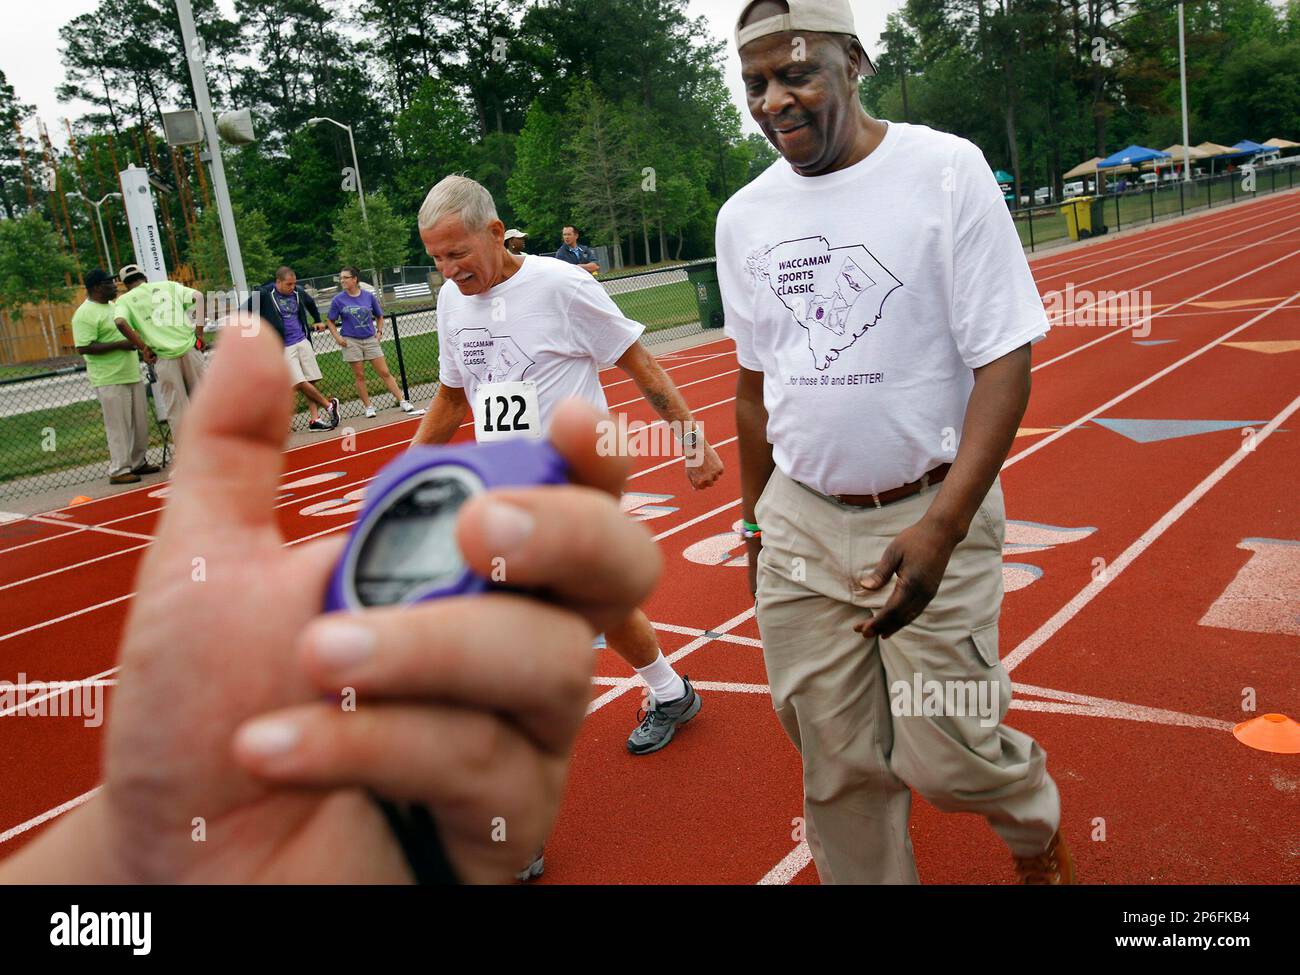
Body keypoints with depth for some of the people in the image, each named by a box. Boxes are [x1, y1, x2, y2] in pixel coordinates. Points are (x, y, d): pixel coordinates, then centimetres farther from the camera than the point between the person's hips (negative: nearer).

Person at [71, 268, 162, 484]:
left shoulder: (114, 306, 16)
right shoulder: (85, 314, -13)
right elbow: (83, 347, -20)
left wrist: (142, 348, 21)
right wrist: (120, 345, -21)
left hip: (132, 374, 9)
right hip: (110, 380, -9)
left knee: (140, 422, 13)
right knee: (118, 426, -6)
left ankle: (138, 462, 24)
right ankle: (118, 470, 1)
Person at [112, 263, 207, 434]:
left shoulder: (124, 300, 9)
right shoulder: (169, 285, 15)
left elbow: (120, 322, -12)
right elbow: (198, 296, 0)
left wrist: (143, 349, -3)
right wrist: (199, 333, -1)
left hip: (164, 358, -2)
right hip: (189, 349, 2)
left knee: (176, 411, 6)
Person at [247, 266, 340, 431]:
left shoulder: (298, 292, 5)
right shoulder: (263, 295, -9)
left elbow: (310, 304, 28)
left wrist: (317, 320, 34)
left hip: (303, 342, 5)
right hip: (283, 347, -5)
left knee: (310, 381, 2)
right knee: (300, 383, -13)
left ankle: (315, 419, 4)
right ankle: (329, 404, 4)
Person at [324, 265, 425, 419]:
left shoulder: (369, 296, 0)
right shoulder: (338, 300, -3)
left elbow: (379, 316, 14)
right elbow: (330, 321, 6)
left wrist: (379, 331, 2)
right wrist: (337, 337, -5)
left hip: (370, 340, 1)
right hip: (351, 342, 0)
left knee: (385, 373, 1)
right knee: (359, 376, 4)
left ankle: (403, 402, 5)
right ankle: (368, 407, 14)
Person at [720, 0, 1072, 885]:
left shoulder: (946, 168, -7)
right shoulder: (744, 216, 6)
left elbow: (1005, 360, -12)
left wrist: (942, 526, -22)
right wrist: (757, 518, 18)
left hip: (931, 512, -3)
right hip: (801, 523, 4)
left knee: (946, 755, -1)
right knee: (838, 763, 9)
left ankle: (1033, 815, 34)